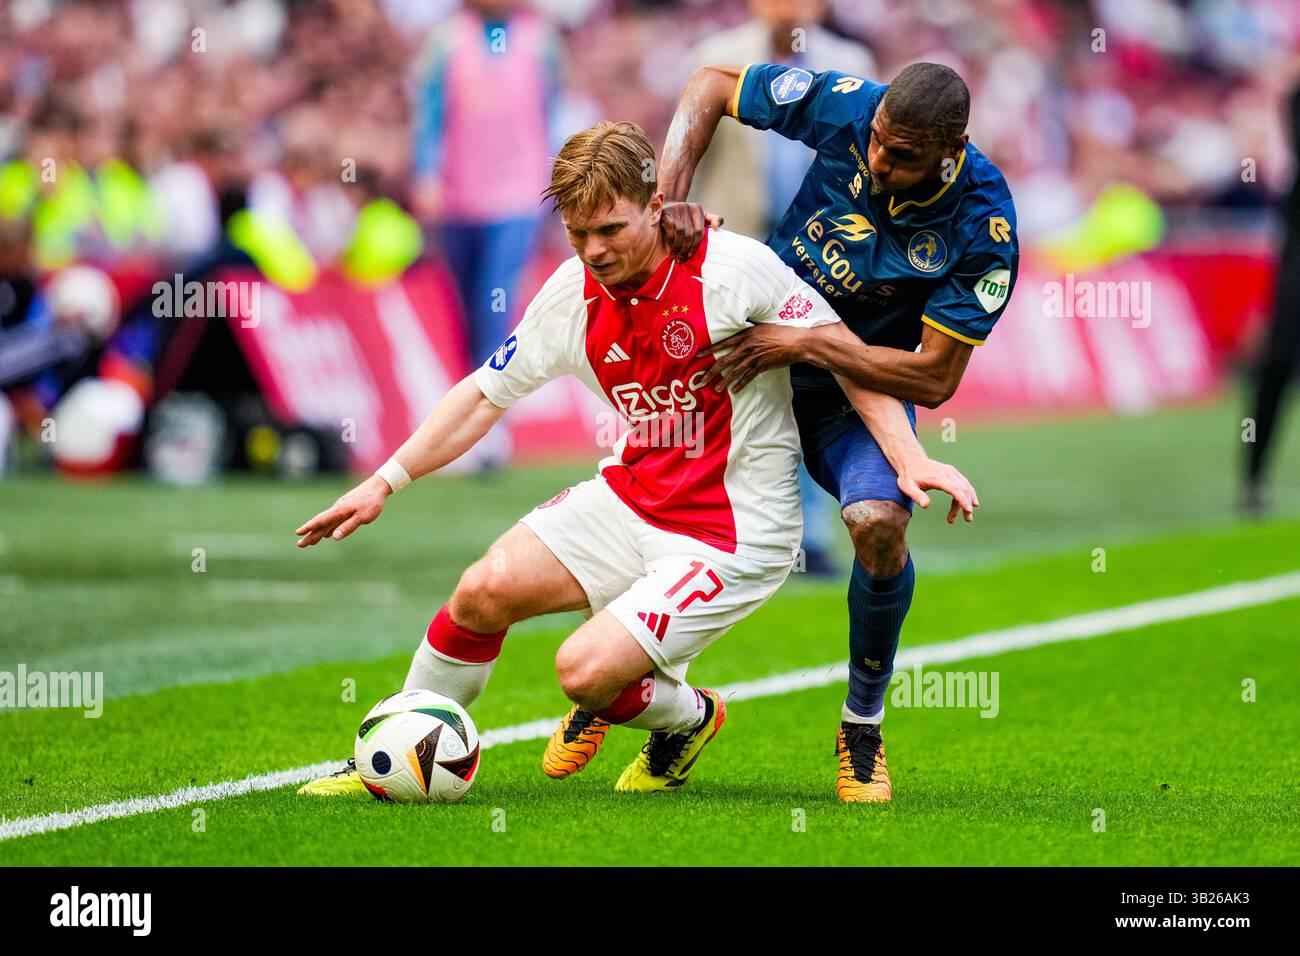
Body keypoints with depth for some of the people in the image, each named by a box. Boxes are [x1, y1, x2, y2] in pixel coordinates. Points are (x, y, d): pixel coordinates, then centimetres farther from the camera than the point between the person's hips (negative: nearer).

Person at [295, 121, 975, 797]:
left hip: (732, 532, -5)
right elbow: (487, 394, 9)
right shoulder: (572, 294, -2)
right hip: (630, 496, 6)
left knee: (584, 670, -19)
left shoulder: (734, 268, -19)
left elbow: (843, 353, -12)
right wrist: (384, 482, 5)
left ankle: (685, 717, 16)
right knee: (485, 591, -12)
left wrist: (909, 458, -22)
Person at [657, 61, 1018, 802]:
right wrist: (672, 193, -20)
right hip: (756, 340, 2)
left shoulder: (982, 228, -26)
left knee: (880, 524, -29)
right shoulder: (847, 107, -20)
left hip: (862, 387, -2)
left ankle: (863, 727, -4)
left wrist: (805, 345, -30)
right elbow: (711, 87, -5)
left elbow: (934, 379, -24)